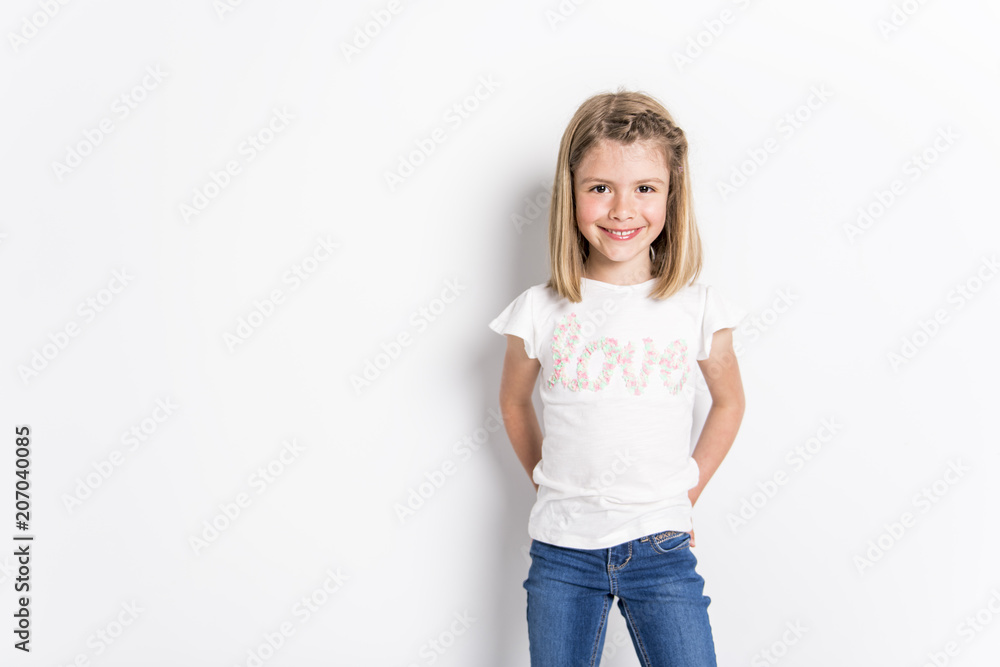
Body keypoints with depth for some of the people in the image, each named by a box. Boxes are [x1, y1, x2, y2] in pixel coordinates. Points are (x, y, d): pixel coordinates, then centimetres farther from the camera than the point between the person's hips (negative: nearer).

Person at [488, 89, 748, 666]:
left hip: (662, 550, 0)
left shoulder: (698, 309, -5)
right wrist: (553, 488, 9)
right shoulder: (541, 312, -5)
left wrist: (686, 494, 7)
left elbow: (729, 402, 11)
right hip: (561, 553, 1)